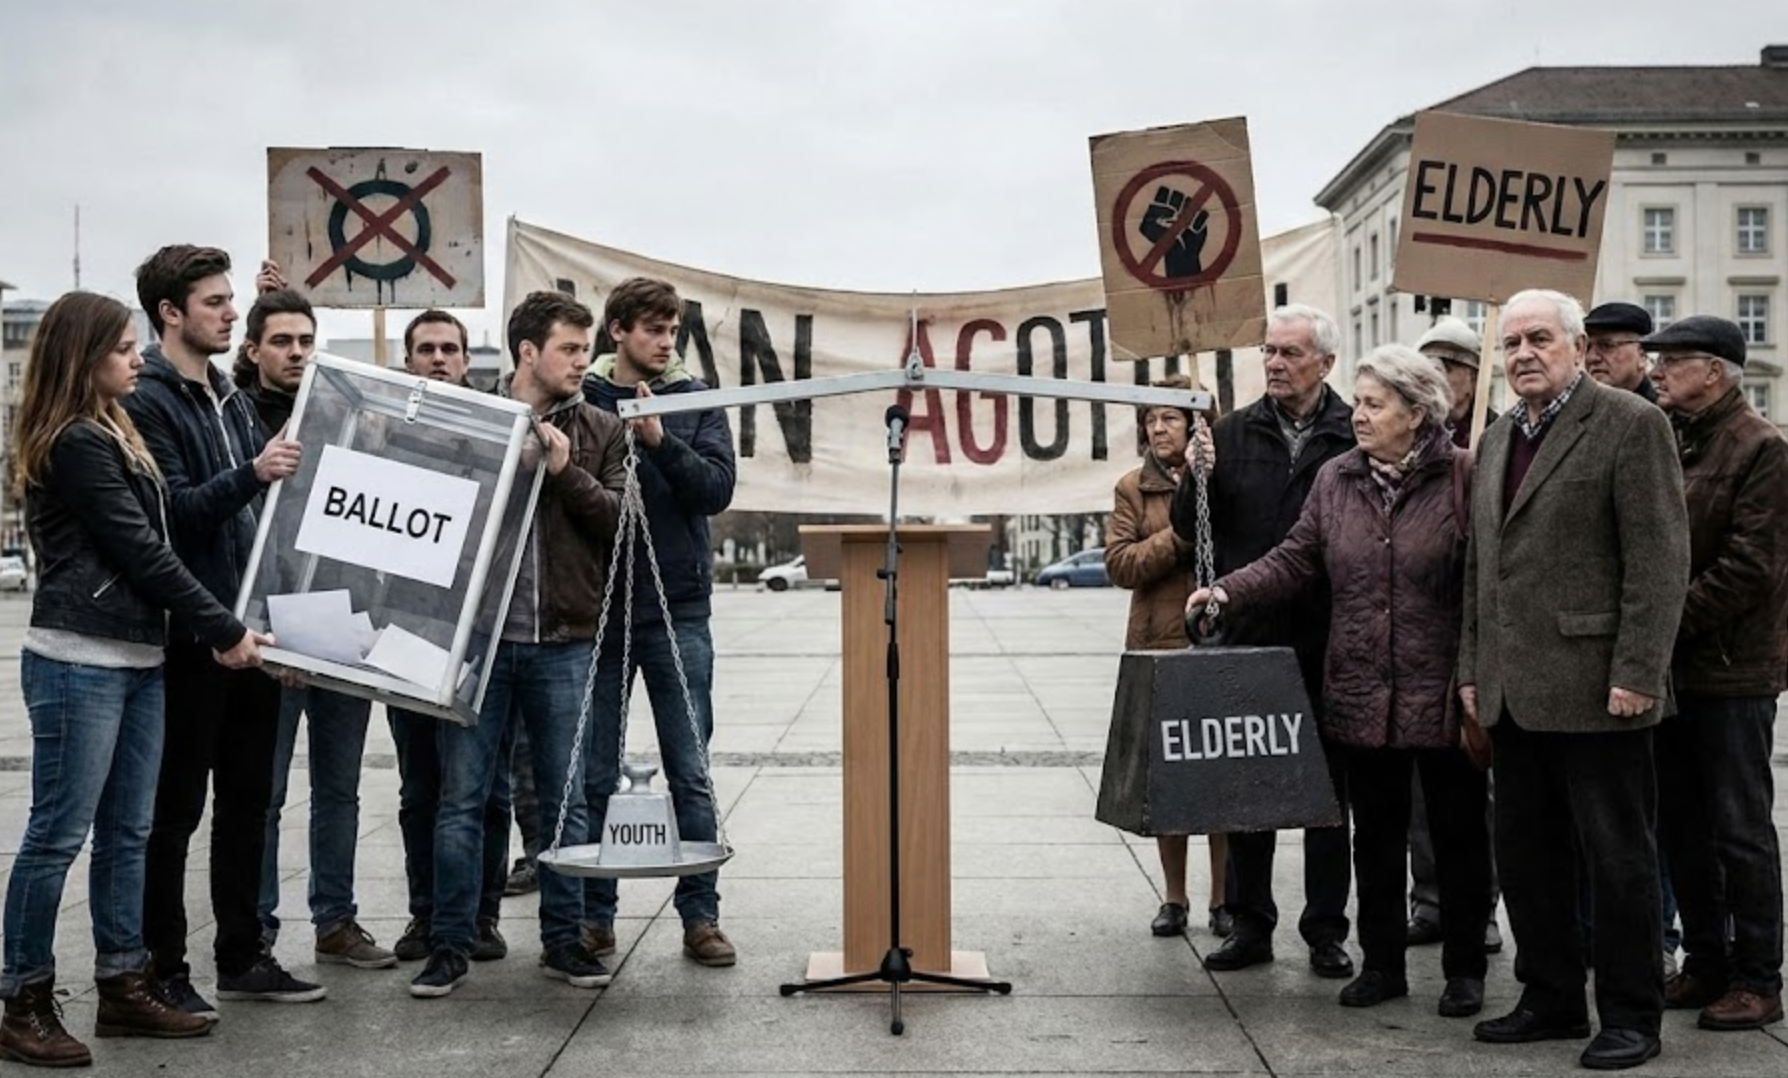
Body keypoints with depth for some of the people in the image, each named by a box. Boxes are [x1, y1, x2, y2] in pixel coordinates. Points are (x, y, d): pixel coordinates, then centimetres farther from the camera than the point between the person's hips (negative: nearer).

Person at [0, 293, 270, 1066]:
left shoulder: (108, 435, 18)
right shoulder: (74, 444, -11)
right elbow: (140, 552, -13)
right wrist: (224, 631, -8)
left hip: (136, 658, 9)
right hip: (79, 662, -9)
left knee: (126, 830, 12)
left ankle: (123, 987, 19)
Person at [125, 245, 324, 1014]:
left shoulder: (230, 398, 15)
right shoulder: (147, 402, -9)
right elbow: (171, 513, -19)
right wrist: (251, 474, -32)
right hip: (188, 636, -8)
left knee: (247, 798, 13)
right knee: (175, 806, 2)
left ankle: (243, 957, 23)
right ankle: (164, 971, 12)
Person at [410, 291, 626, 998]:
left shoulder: (600, 432, 8)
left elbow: (622, 518, -2)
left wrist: (566, 472, -13)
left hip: (563, 641, 1)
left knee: (565, 799, 9)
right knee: (462, 797, 4)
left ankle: (563, 939, 21)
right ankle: (450, 944, 14)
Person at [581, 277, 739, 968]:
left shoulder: (695, 401, 6)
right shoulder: (580, 403, 4)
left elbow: (717, 490, -6)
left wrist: (661, 442, -17)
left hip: (679, 611, 0)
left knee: (691, 774, 3)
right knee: (593, 776, 6)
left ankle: (700, 915, 11)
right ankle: (594, 915, 18)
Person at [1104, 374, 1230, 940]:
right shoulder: (1133, 488, 8)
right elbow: (1120, 563, -2)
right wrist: (1180, 536, -11)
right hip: (1158, 645, 2)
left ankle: (1223, 898, 14)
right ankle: (1174, 898, 19)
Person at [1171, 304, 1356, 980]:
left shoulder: (1357, 437, -3)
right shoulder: (1232, 434, 7)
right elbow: (1190, 529, 6)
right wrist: (1197, 479, -12)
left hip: (1329, 642, -2)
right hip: (1248, 637, 3)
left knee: (1329, 789, 8)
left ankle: (1326, 929, 19)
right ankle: (1250, 922, 21)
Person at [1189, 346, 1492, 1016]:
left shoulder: (1462, 476, -7)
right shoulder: (1336, 480, 7)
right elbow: (1296, 560, 6)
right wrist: (1229, 590, -9)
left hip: (1443, 695, -4)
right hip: (1361, 695, 4)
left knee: (1458, 830, 8)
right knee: (1375, 833, 14)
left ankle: (1465, 968, 23)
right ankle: (1381, 963, 27)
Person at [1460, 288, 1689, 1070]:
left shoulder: (1630, 423, -6)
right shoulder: (1499, 436, 17)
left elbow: (1659, 558, -12)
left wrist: (1637, 674, -17)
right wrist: (1473, 667, 13)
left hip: (1593, 685, -7)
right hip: (1513, 691, 7)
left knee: (1617, 857, 3)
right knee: (1527, 856, 13)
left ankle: (1630, 1014, 16)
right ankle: (1552, 999, 26)